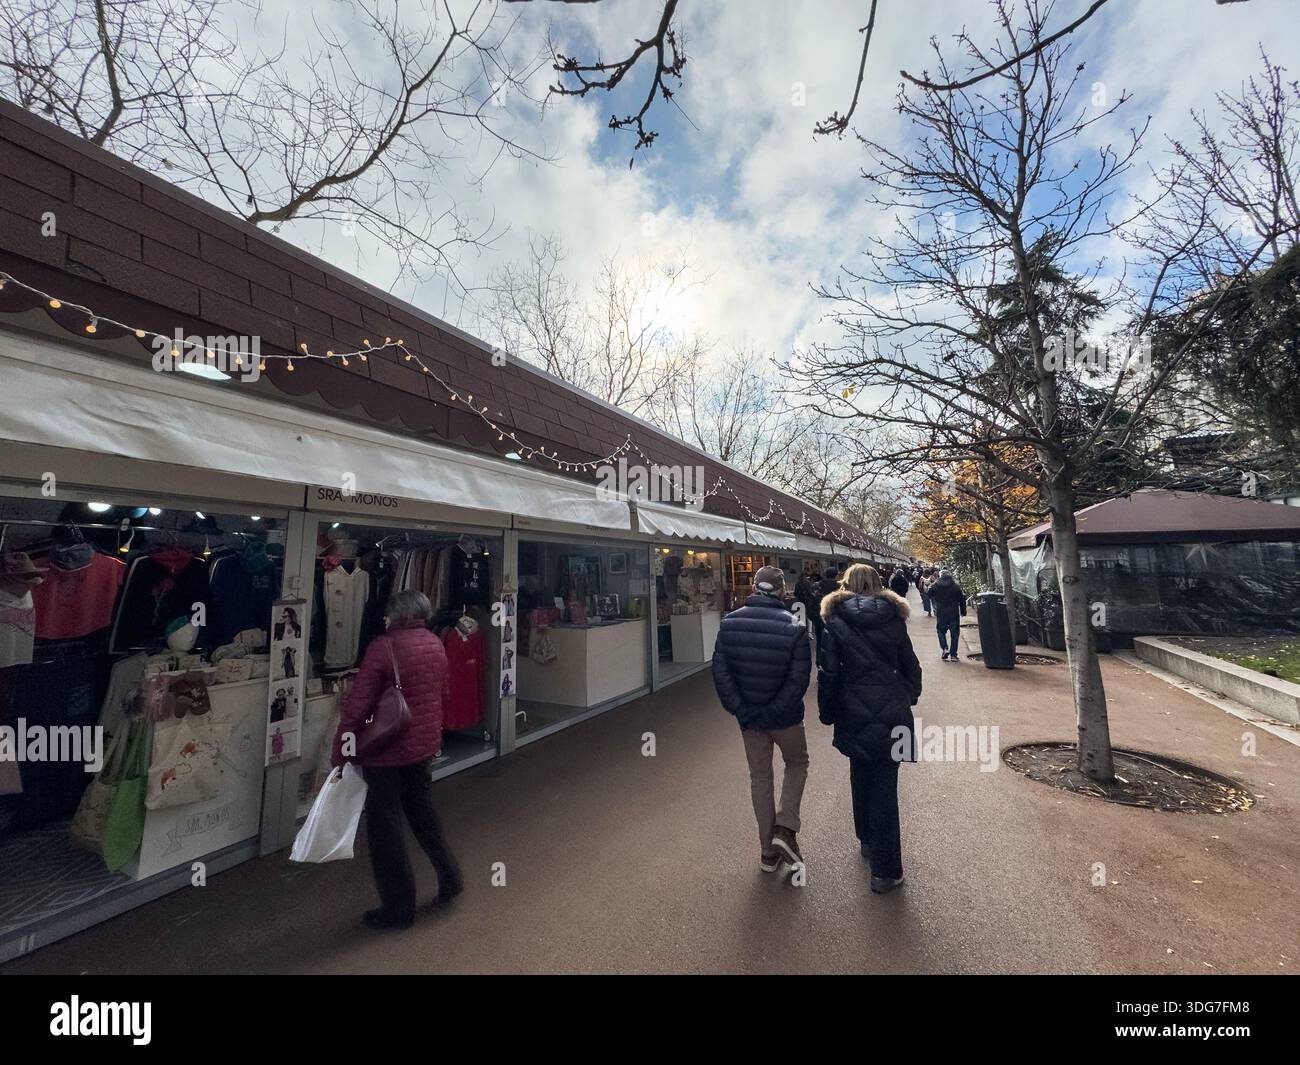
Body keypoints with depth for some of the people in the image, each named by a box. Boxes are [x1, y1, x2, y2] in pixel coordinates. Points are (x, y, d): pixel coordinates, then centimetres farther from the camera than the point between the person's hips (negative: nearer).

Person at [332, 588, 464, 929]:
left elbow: (357, 705, -18)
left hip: (385, 751, -6)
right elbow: (444, 696, 10)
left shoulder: (383, 646, -19)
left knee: (385, 827, 12)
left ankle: (399, 907, 26)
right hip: (424, 745, 6)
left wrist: (340, 751, -7)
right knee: (422, 811, 25)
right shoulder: (436, 644, 1)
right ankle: (449, 877, 35)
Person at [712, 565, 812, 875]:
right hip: (785, 716, -2)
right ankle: (785, 828, 14)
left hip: (748, 716, 2)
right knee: (797, 764, 26)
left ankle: (768, 851, 30)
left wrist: (741, 710, -8)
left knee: (760, 777, 19)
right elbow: (799, 680, -19)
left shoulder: (729, 623, -9)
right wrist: (774, 712, -12)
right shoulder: (794, 628, -16)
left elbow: (720, 672, -11)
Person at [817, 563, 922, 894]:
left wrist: (827, 712, 3)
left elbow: (828, 673, -8)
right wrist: (908, 699, 23)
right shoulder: (894, 619, 0)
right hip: (892, 712, 1)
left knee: (861, 776, 21)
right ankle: (884, 870, 12)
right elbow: (911, 667, 7)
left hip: (854, 713, 0)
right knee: (885, 786, 7)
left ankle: (867, 841, 38)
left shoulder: (835, 621, -6)